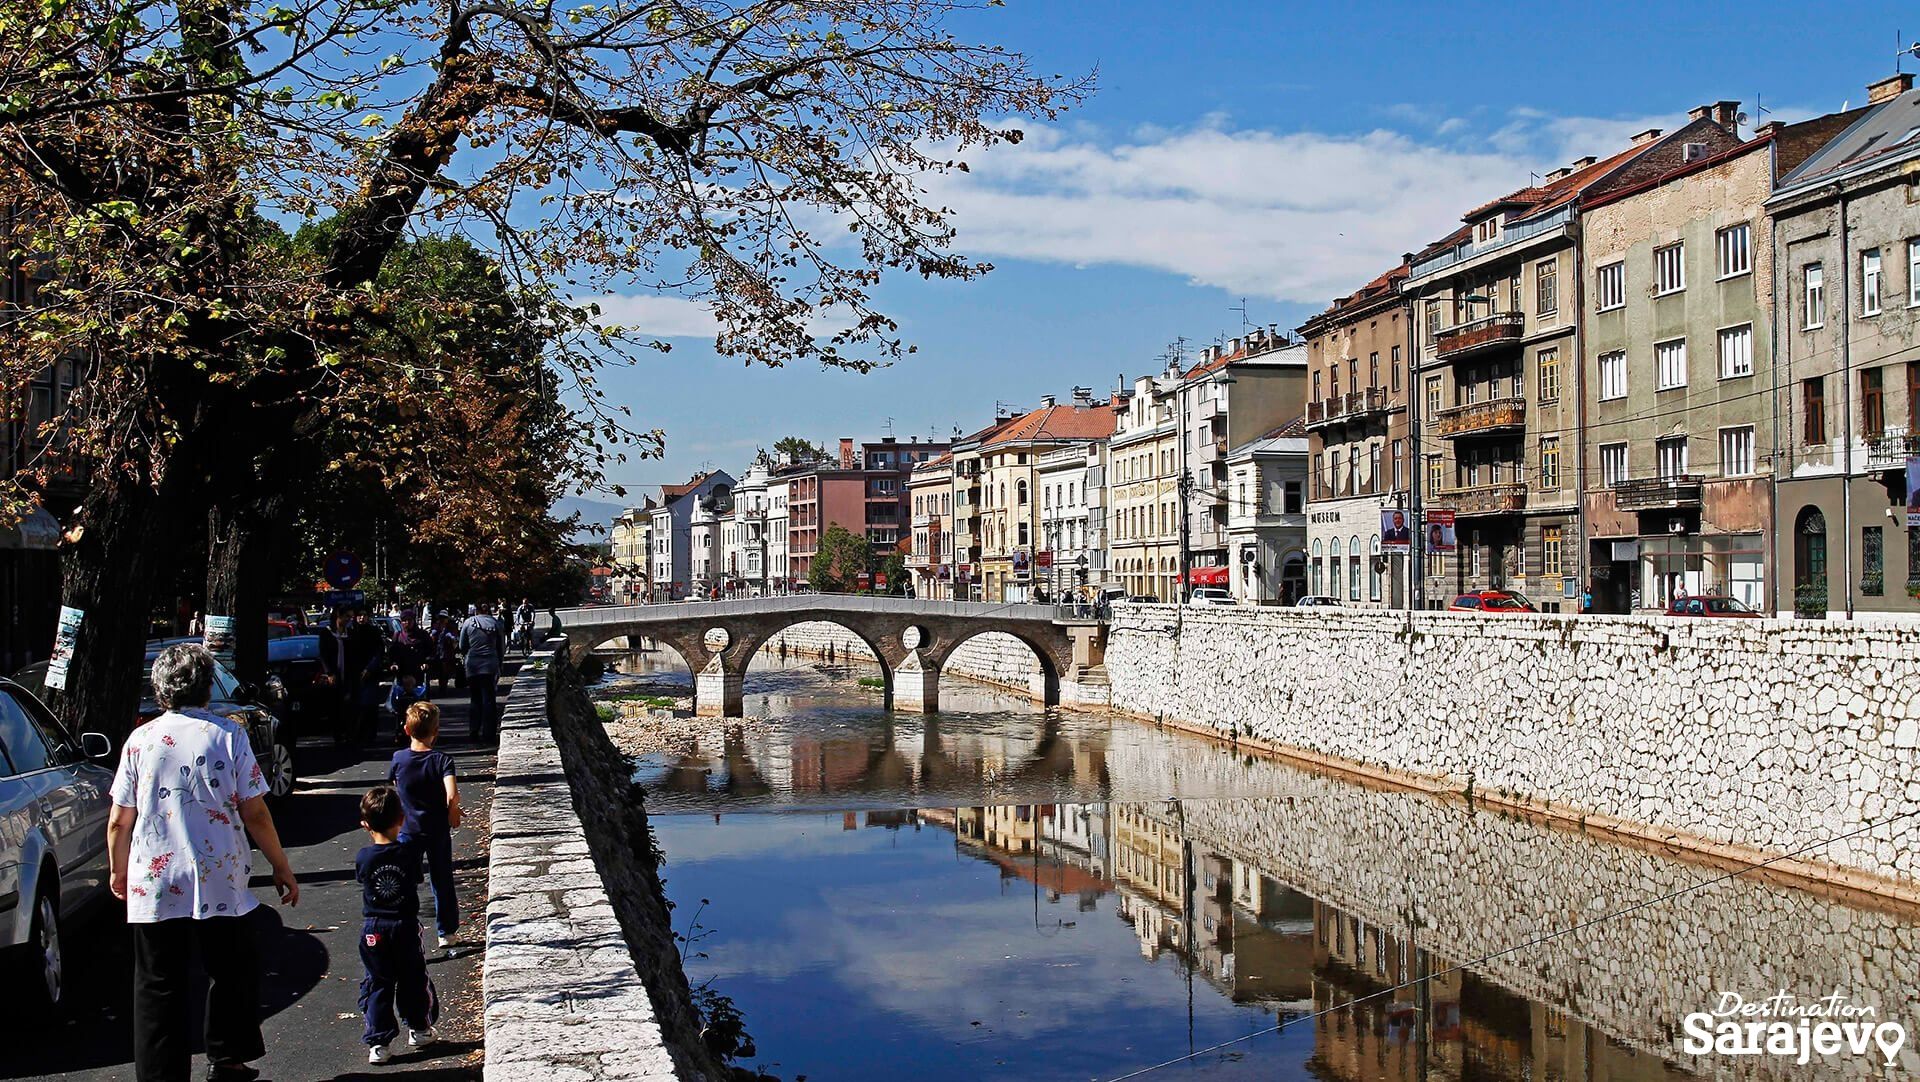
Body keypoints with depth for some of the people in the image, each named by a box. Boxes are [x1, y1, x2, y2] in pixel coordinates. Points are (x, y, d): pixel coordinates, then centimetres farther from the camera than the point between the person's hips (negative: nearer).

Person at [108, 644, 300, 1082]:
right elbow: (255, 814, -5)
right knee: (233, 971, 17)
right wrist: (281, 866, 6)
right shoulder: (228, 736, -4)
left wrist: (118, 871, 21)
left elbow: (119, 822, 4)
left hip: (153, 885, 1)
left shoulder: (140, 740, 0)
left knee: (159, 987, 7)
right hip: (220, 882, -1)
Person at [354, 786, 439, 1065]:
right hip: (406, 926, 0)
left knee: (377, 984, 10)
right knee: (413, 980, 17)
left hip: (374, 929, 0)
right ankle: (419, 1030, 31)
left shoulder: (363, 858, -11)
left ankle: (378, 1043, 9)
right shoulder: (410, 853, -12)